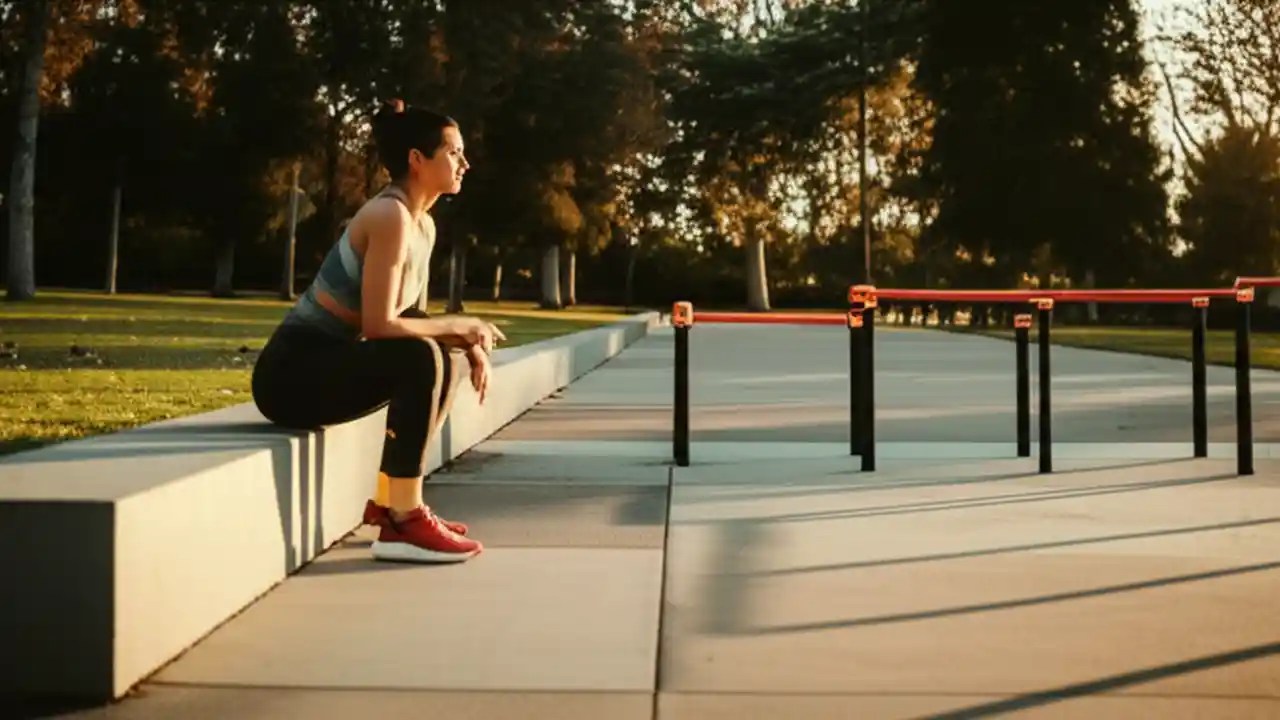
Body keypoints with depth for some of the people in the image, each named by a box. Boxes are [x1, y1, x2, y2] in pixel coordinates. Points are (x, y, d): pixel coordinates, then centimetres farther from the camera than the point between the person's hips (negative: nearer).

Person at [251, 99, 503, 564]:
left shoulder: (423, 225, 10)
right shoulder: (391, 216, -19)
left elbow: (413, 319, 14)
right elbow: (379, 326, -25)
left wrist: (468, 343, -3)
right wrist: (460, 327, -14)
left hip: (324, 366, 10)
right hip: (292, 371, -10)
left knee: (447, 362, 17)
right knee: (419, 360, -29)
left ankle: (390, 502, 19)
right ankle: (402, 524, -23)